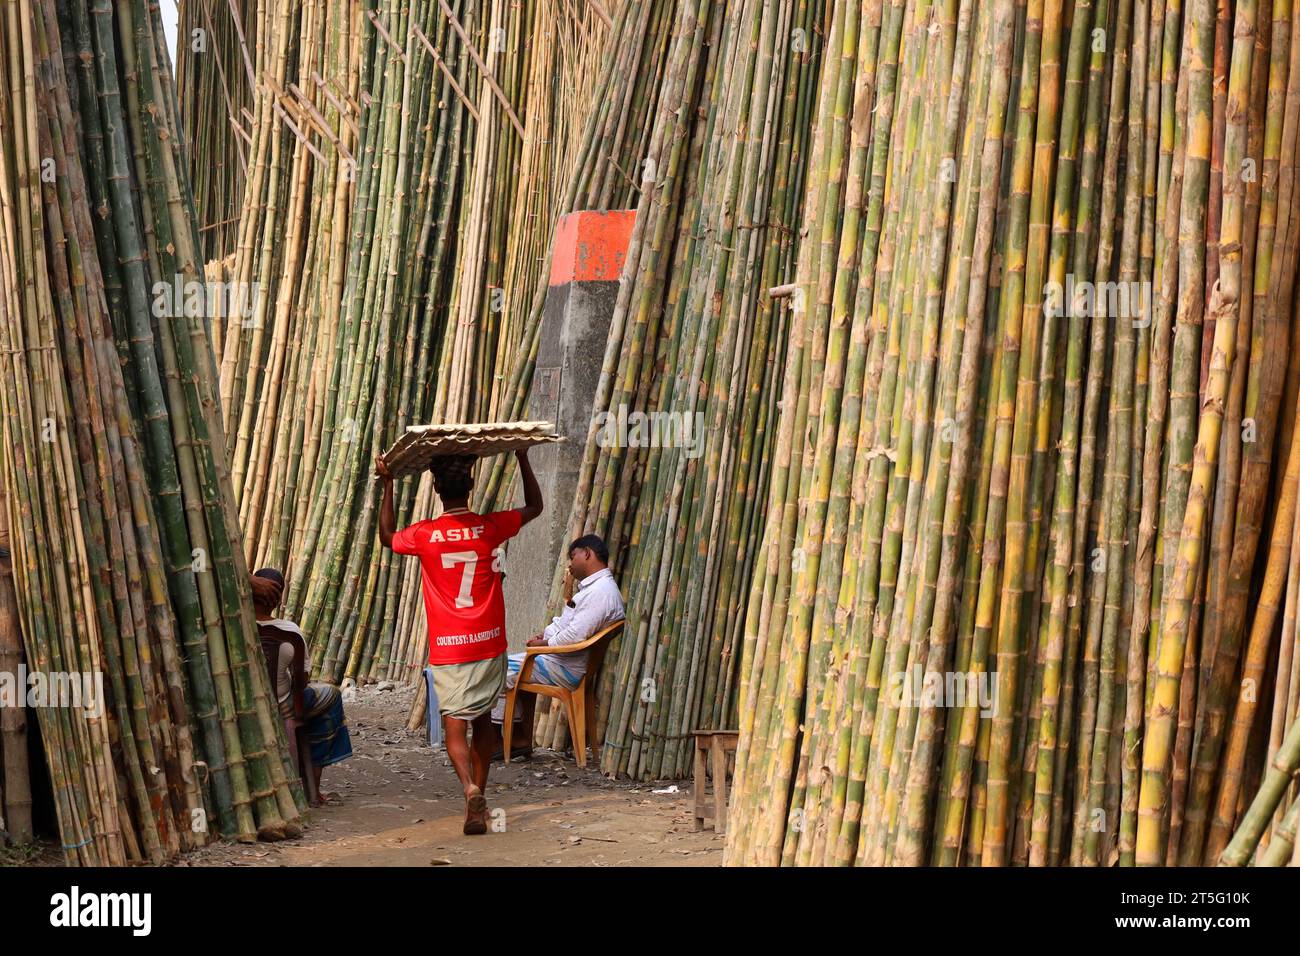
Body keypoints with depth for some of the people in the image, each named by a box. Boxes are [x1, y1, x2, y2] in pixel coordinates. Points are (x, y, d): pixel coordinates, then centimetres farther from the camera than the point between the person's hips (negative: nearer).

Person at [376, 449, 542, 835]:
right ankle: (480, 795, 26)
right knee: (483, 717, 18)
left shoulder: (425, 535, -10)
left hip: (448, 648, -2)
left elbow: (387, 536, 14)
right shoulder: (491, 527, -6)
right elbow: (534, 506, 13)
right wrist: (522, 458, 18)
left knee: (454, 723, -4)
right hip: (489, 643, 2)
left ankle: (470, 788, -27)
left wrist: (388, 486, 16)